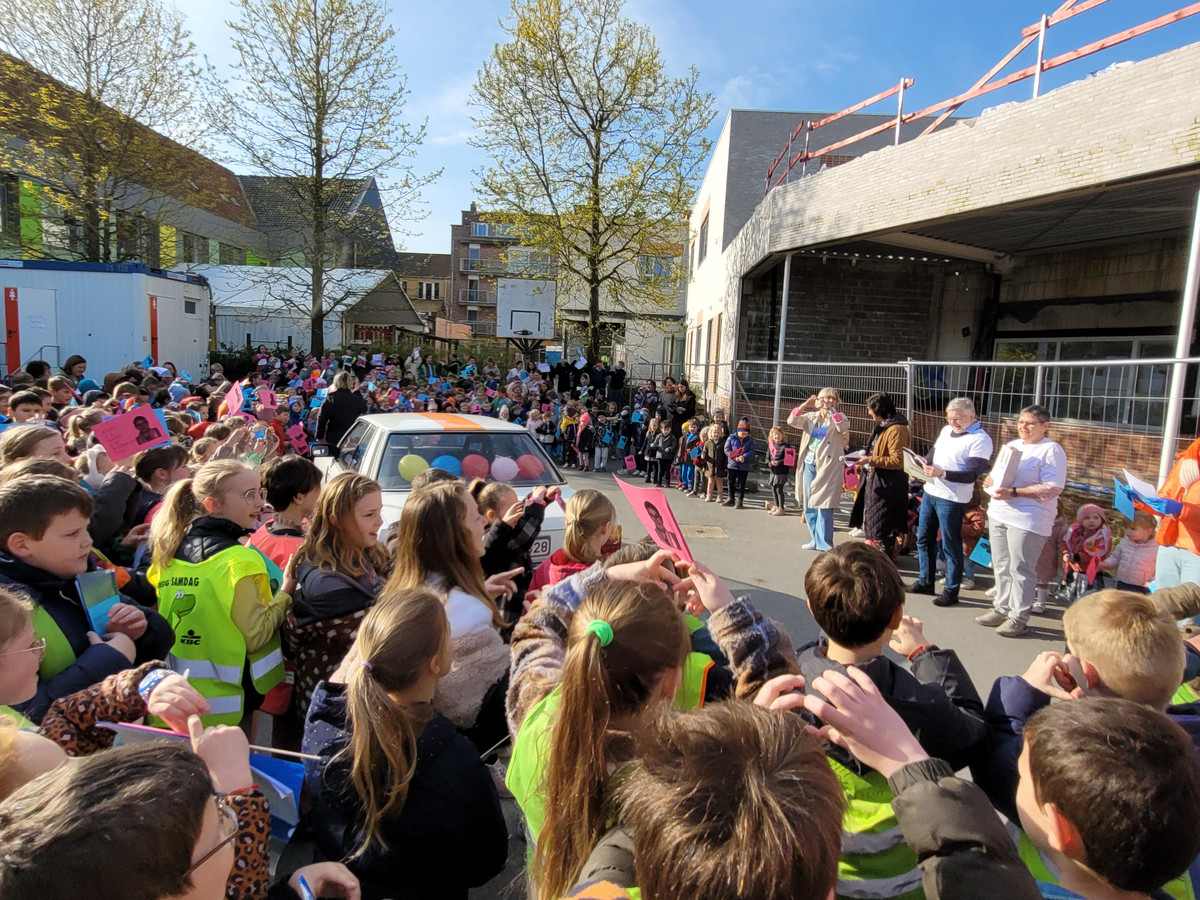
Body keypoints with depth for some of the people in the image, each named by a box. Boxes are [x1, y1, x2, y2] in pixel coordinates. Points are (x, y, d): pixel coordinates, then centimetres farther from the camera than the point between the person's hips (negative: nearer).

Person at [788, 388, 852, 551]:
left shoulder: (838, 417, 3)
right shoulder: (811, 417, 13)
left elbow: (844, 427, -18)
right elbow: (792, 421, 0)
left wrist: (830, 409, -21)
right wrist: (805, 405, -11)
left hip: (828, 466, -5)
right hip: (809, 464, 5)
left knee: (823, 505, -9)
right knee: (808, 504, 10)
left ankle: (824, 542, -2)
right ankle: (815, 539, 22)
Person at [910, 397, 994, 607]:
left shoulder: (980, 440, -12)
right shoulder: (947, 430, 12)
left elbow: (972, 474, -19)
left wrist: (943, 473, -31)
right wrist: (923, 466, 0)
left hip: (952, 499, -8)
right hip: (930, 492, 8)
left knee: (951, 546, 1)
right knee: (924, 539, 15)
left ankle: (951, 591, 13)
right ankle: (926, 582, 30)